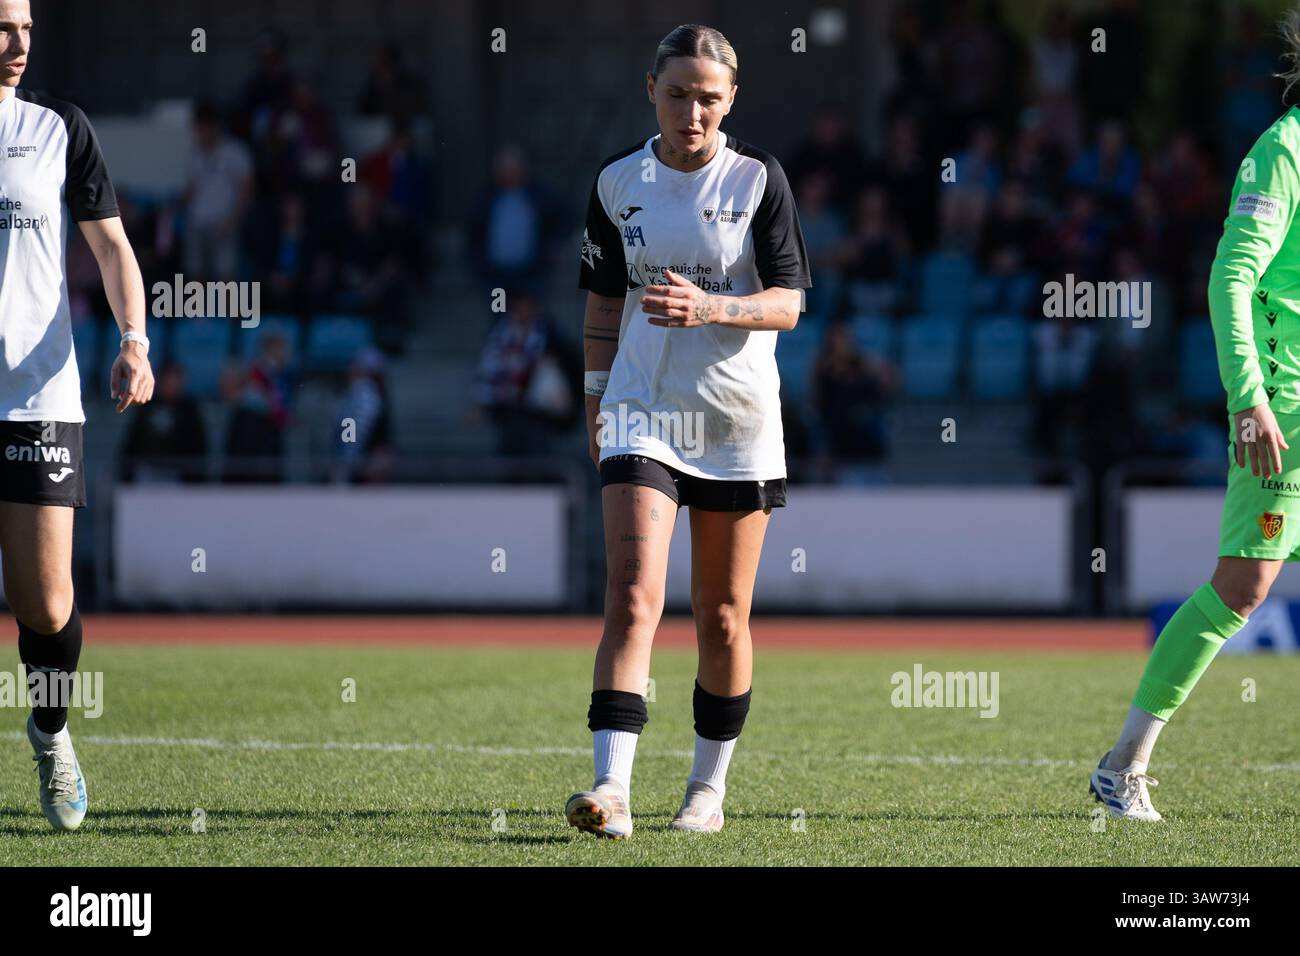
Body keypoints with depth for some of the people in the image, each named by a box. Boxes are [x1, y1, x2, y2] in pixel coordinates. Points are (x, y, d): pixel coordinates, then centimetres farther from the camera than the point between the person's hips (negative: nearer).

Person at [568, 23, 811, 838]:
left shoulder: (759, 179, -4)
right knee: (633, 596, -16)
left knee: (723, 619, 7)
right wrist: (597, 400, 12)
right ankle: (612, 790, -24)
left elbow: (787, 304, -9)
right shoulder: (618, 183, 3)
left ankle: (710, 788, 22)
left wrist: (710, 308, -26)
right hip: (642, 415, 0)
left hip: (738, 420, 0)